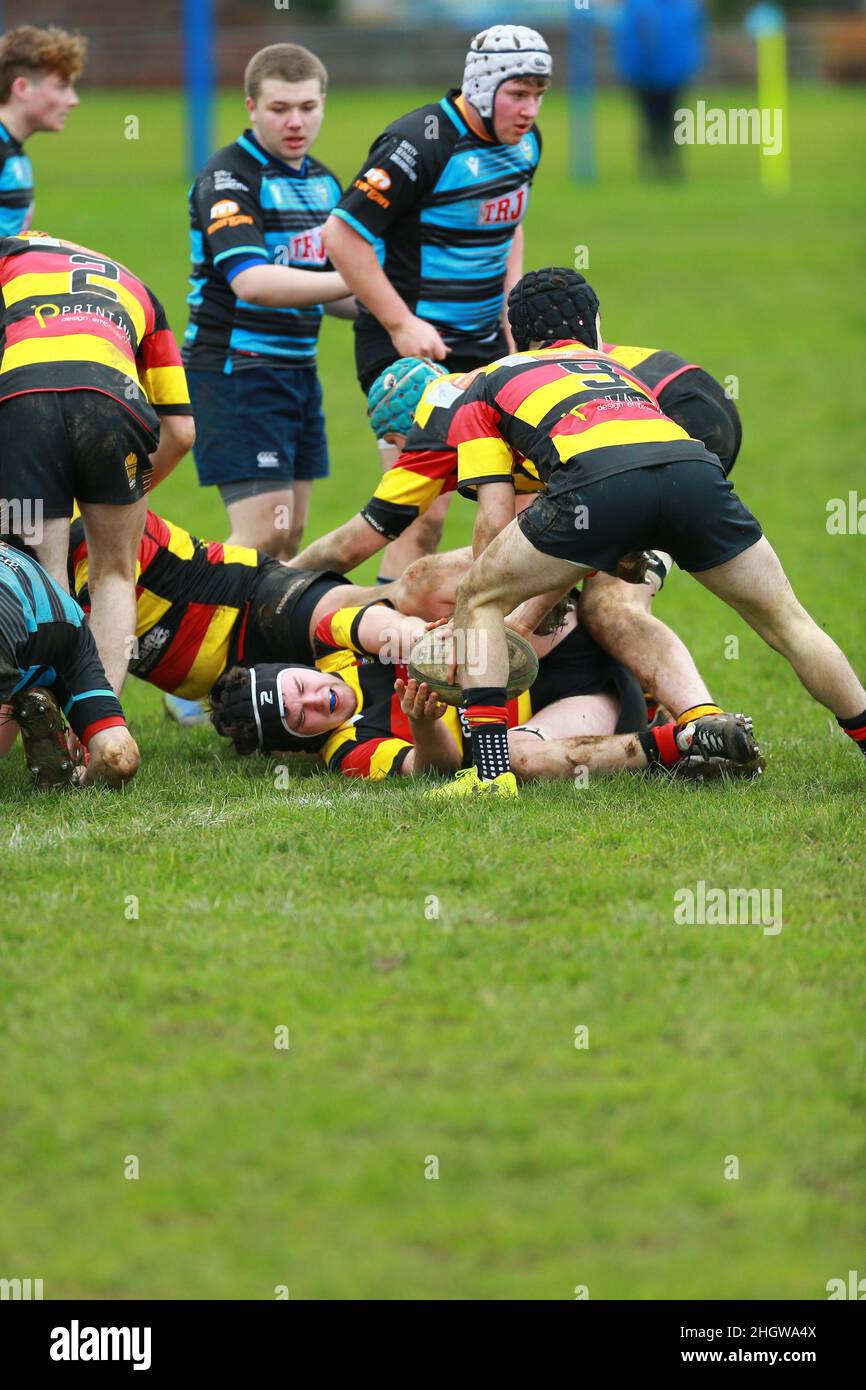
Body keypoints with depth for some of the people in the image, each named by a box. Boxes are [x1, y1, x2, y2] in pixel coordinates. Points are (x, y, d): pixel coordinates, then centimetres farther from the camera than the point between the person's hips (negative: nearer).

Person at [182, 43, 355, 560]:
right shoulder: (228, 179, -13)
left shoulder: (323, 181, 13)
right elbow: (252, 281, -27)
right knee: (263, 532, -16)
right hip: (236, 371, -8)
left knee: (291, 536, 8)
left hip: (299, 370, 8)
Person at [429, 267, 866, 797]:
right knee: (785, 620, 21)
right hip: (696, 469, 3)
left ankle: (491, 770, 5)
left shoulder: (484, 386, 31)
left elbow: (497, 520, 22)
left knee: (479, 600, 17)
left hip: (597, 479, -3)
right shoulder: (614, 366, 43)